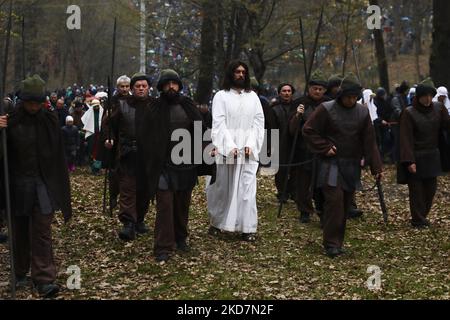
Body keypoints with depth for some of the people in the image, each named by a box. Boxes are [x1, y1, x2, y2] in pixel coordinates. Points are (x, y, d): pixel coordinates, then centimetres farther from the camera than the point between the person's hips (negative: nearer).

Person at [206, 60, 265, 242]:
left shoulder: (252, 96, 11)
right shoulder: (221, 96, 3)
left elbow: (258, 122, 7)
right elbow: (219, 123, -5)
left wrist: (250, 145, -7)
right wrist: (230, 146, -15)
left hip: (248, 150, 2)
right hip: (226, 150, -2)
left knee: (247, 188, -4)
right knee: (222, 187, 4)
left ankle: (248, 228, -2)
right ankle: (216, 222, 20)